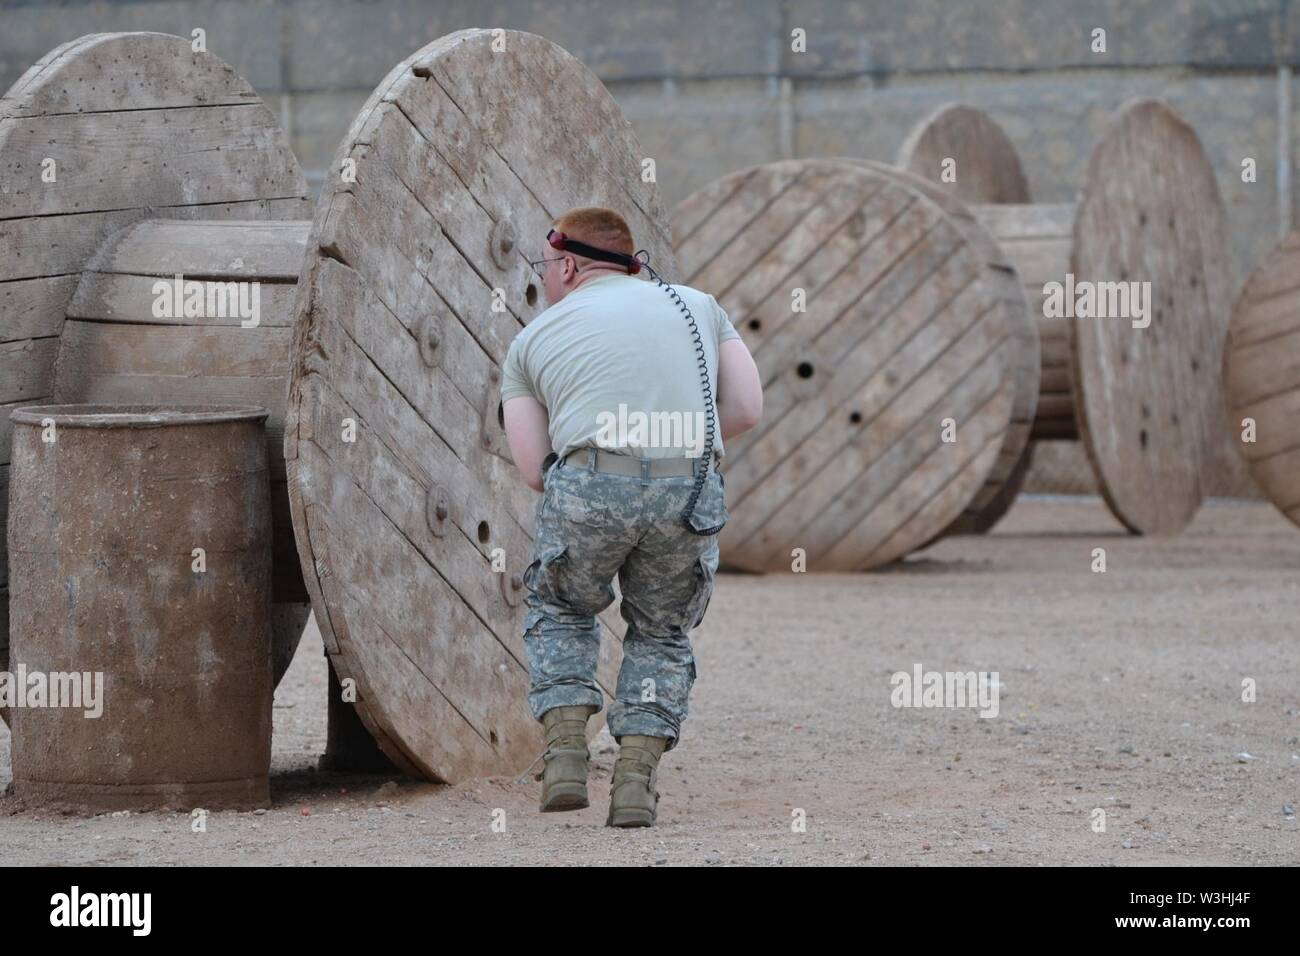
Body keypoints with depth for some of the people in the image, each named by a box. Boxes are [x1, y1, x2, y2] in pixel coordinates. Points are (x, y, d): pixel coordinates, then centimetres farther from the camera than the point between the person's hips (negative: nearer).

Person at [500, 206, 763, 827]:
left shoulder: (532, 339, 19)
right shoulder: (697, 305, 24)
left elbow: (535, 470, 10)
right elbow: (747, 409, 14)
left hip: (587, 484, -1)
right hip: (692, 491, 1)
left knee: (560, 611, 27)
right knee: (662, 634, 23)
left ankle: (566, 753, 10)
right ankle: (637, 777, 8)